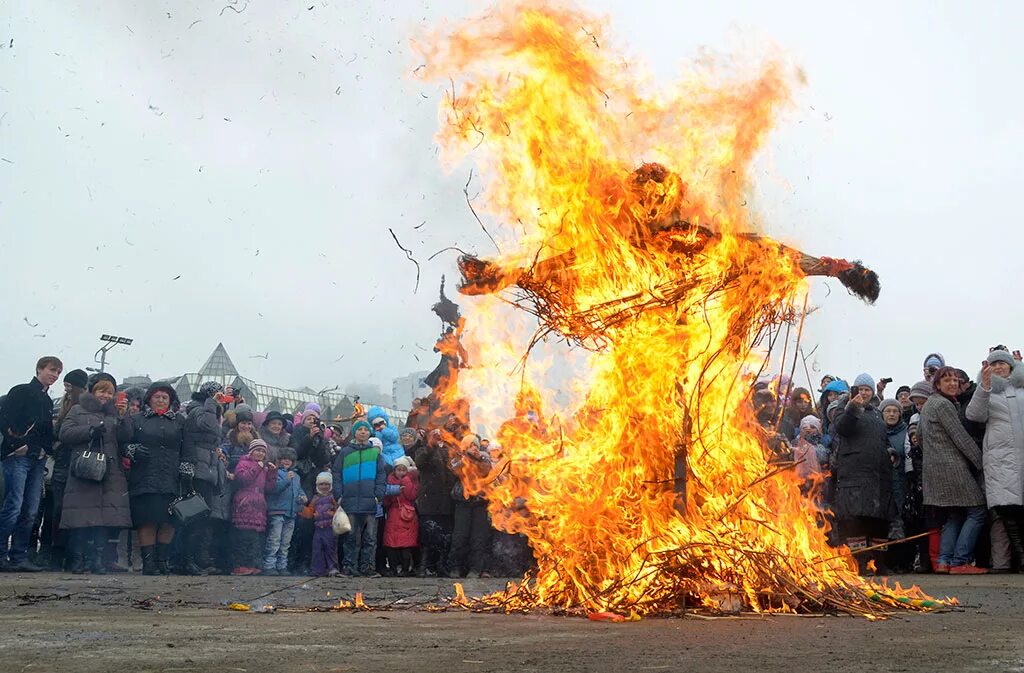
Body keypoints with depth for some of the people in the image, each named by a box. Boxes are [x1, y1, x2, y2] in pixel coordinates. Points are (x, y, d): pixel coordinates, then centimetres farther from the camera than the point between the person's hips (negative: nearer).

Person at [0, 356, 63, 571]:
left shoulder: (48, 402, 22)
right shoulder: (21, 392, 1)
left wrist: (46, 449, 5)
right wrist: (17, 444, -14)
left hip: (37, 460, 7)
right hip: (18, 457, -7)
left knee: (31, 511, 3)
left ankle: (19, 557, 6)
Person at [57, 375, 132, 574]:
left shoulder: (115, 413, 20)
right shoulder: (78, 410, 14)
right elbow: (65, 433, 1)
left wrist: (123, 417, -1)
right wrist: (90, 431, -9)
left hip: (110, 474, 2)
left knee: (105, 519, -6)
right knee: (81, 517, -6)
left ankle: (98, 561, -2)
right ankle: (78, 560, 2)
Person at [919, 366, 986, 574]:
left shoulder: (929, 404, 21)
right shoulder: (943, 405, -9)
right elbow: (961, 438, -13)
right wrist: (981, 462, -8)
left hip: (934, 468, 10)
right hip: (951, 466, -10)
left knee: (954, 516, 12)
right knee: (977, 512, -9)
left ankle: (943, 561, 3)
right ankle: (960, 561, -13)